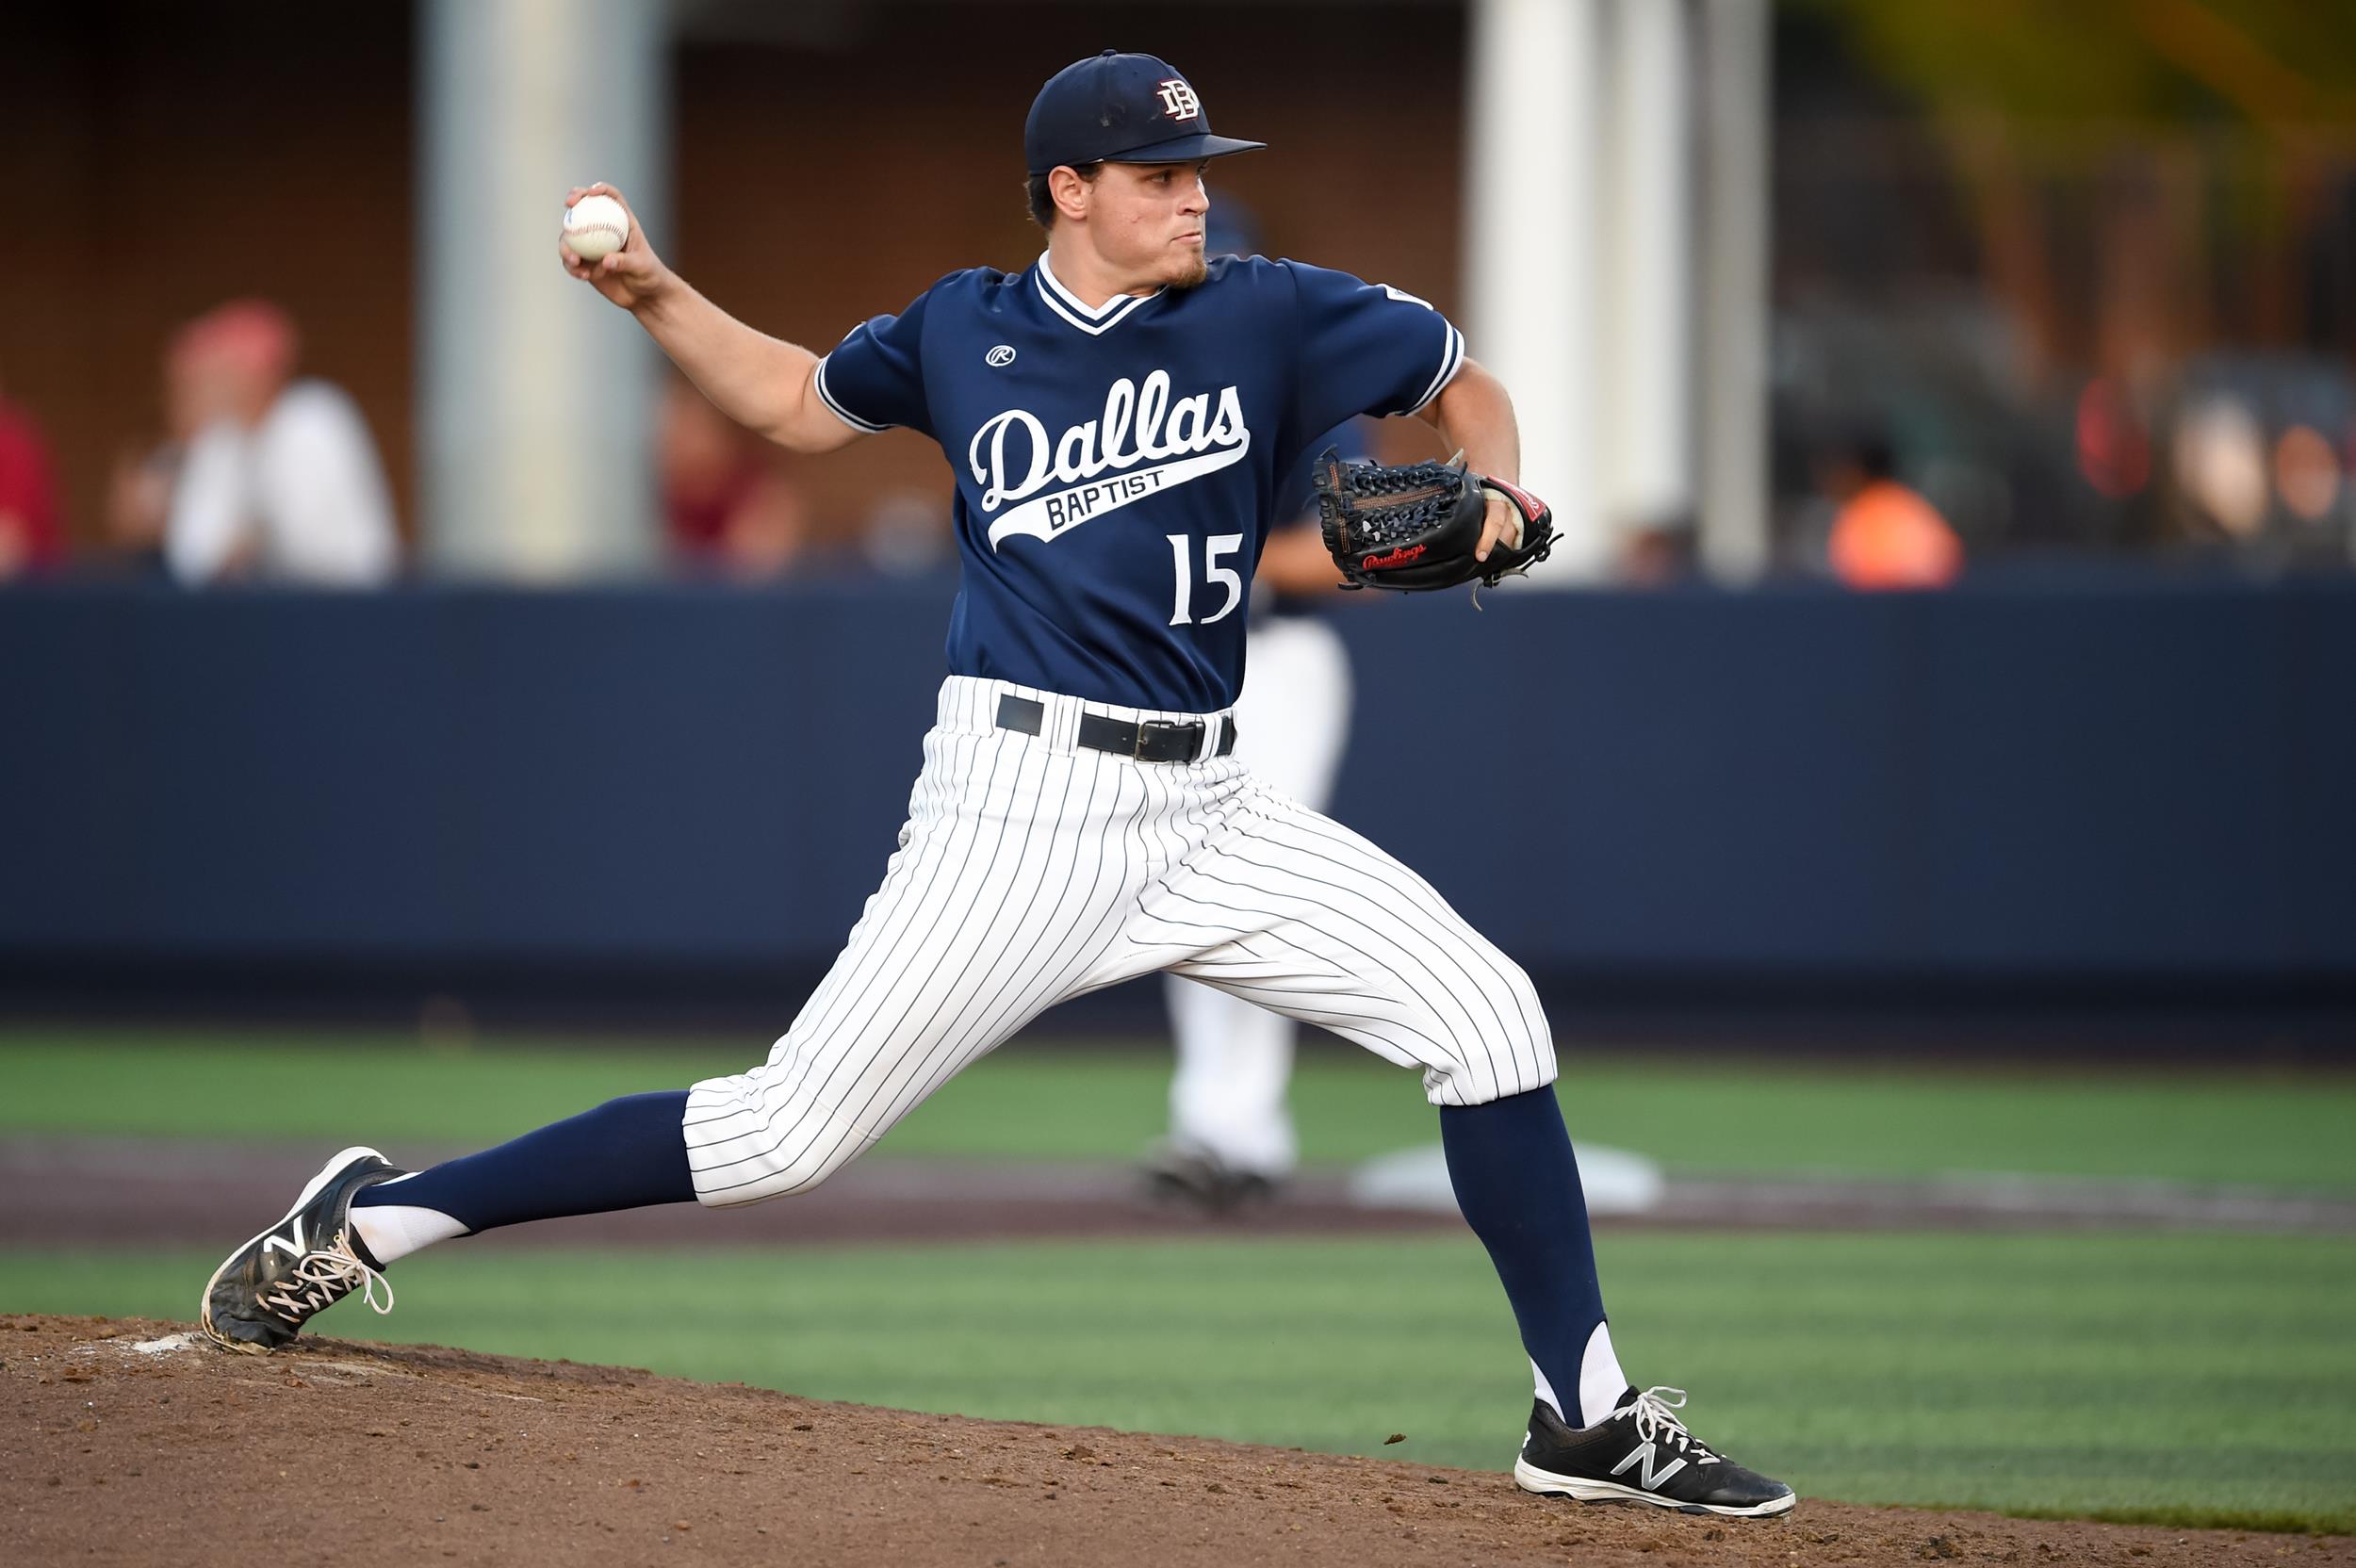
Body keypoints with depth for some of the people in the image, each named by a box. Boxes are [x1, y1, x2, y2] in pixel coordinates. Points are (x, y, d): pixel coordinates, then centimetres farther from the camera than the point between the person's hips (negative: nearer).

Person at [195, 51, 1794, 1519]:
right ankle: (363, 1226, 3)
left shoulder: (1270, 316, 2)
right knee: (785, 1133, -8)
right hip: (1020, 808, -3)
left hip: (1205, 809, 3)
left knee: (1485, 1014, -9)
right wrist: (655, 295, 9)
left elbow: (1468, 384, 12)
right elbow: (803, 402, 22)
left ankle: (1589, 1416, 2)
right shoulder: (964, 331, 3)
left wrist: (1490, 499, -9)